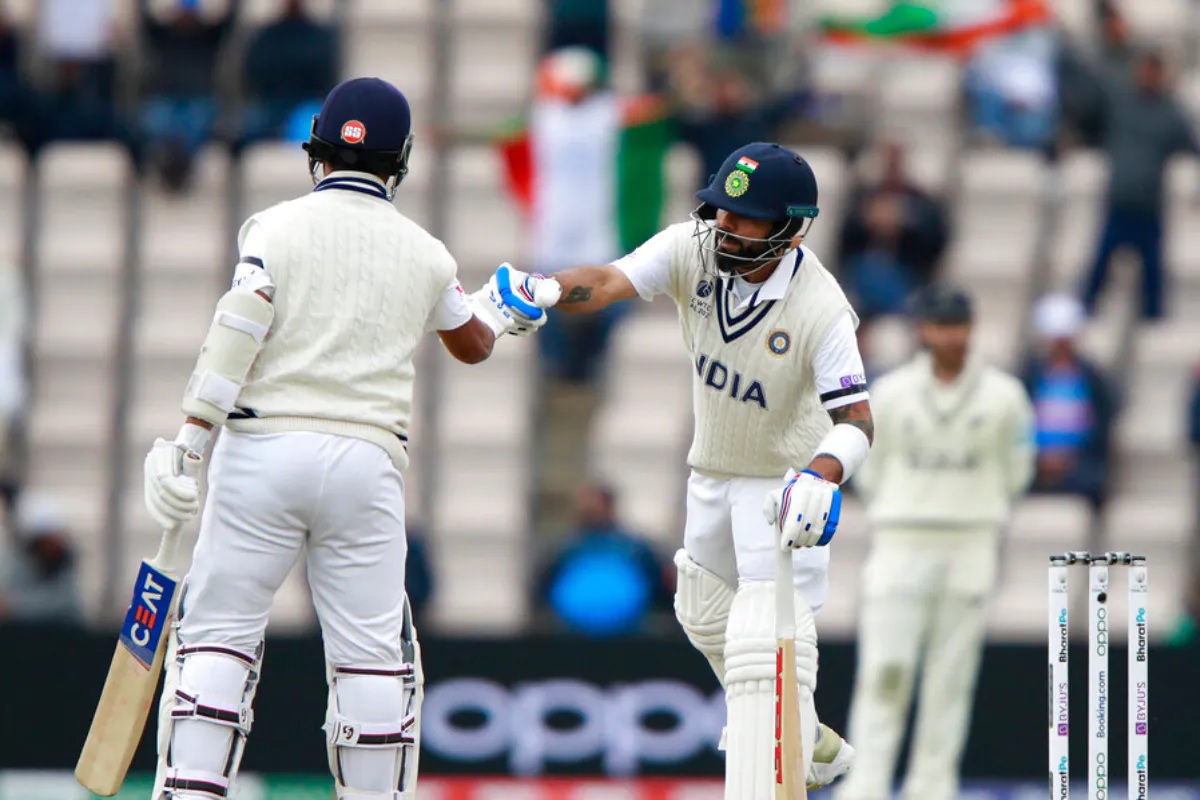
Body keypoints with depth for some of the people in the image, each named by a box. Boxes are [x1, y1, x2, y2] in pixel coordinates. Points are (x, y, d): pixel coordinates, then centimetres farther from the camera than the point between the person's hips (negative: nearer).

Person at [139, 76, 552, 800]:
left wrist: (185, 444, -12)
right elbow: (473, 345, 30)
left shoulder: (278, 227, 2)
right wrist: (498, 308, 52)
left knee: (217, 636, 0)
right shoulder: (425, 255, 11)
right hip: (367, 461, 2)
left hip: (262, 449, -1)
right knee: (375, 654, 7)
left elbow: (235, 338, -10)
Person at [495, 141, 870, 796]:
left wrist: (821, 474, -57)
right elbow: (610, 282, -31)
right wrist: (546, 290, -53)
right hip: (712, 472, 7)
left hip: (786, 479, -7)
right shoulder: (693, 250, -18)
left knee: (767, 642, -19)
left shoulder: (821, 311, -30)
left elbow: (857, 421, -35)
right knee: (705, 617, 23)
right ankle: (809, 741, 43)